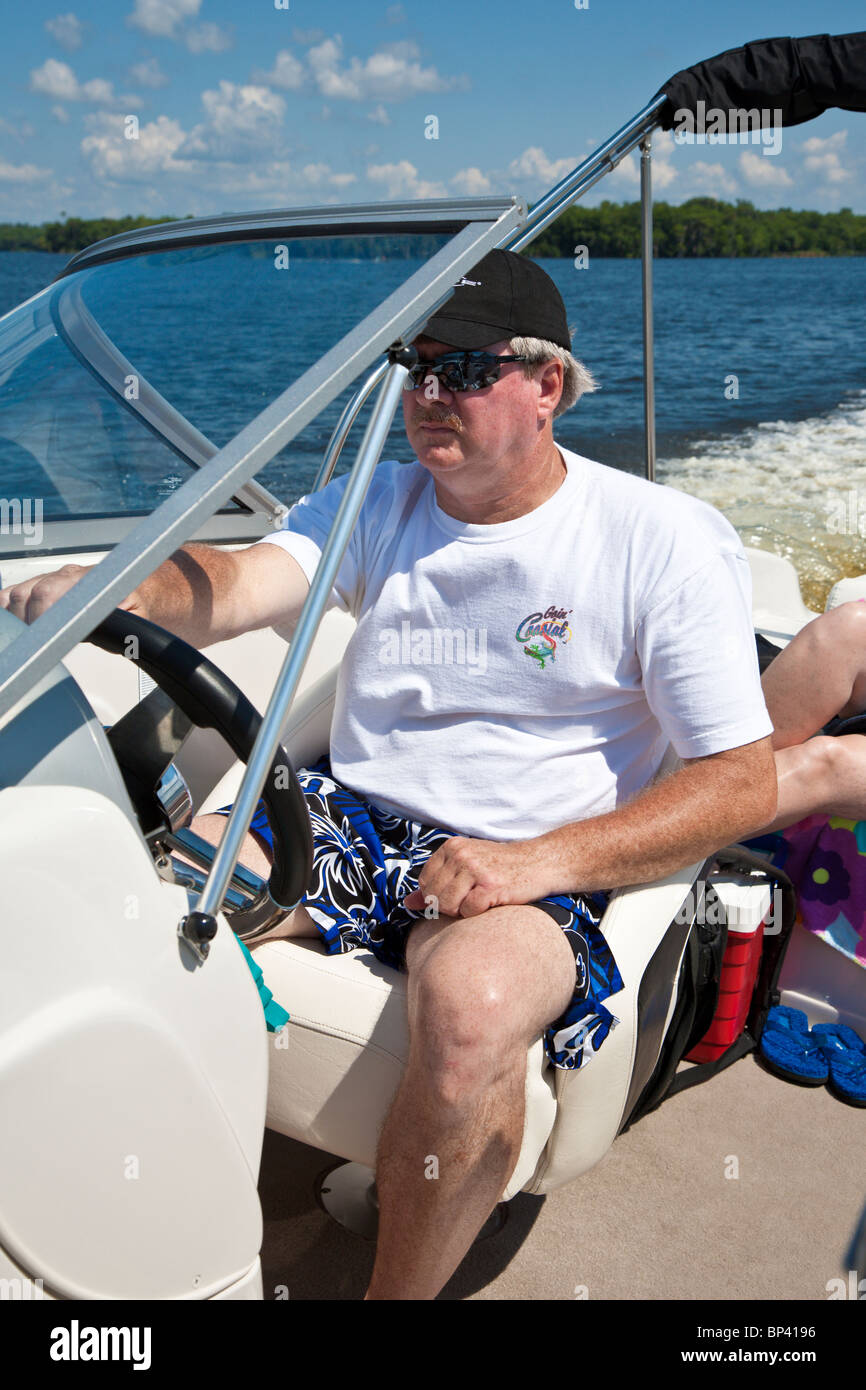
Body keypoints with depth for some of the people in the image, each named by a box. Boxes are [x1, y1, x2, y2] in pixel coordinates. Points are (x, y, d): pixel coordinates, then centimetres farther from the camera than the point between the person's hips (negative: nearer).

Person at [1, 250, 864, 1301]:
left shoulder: (665, 541, -5)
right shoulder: (379, 504, 8)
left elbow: (742, 782, -8)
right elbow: (237, 585, -10)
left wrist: (542, 860, -20)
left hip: (528, 868, -4)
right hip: (346, 821, 4)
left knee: (472, 1006, -37)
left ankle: (398, 1293, -10)